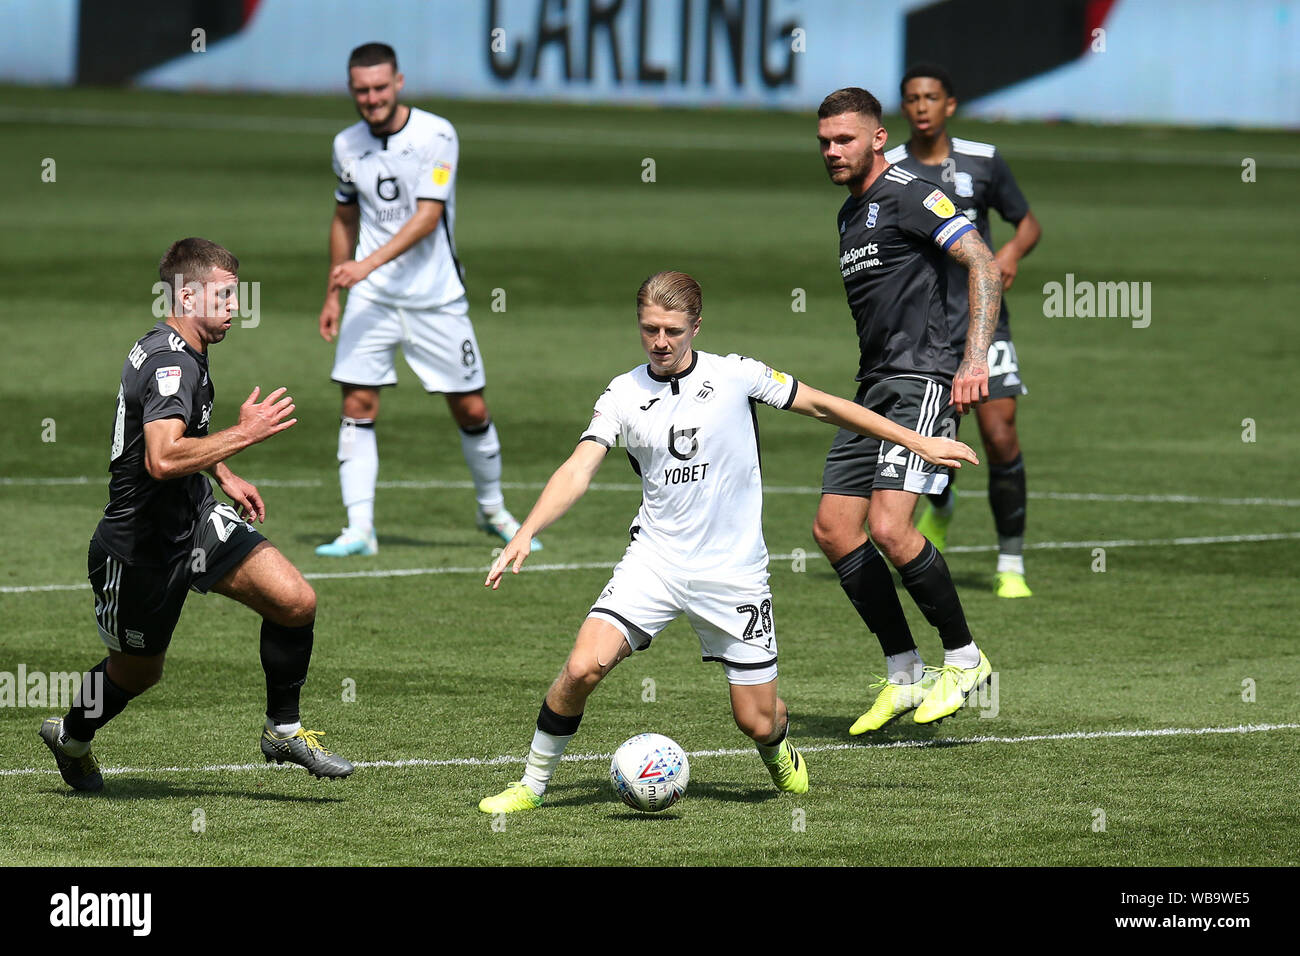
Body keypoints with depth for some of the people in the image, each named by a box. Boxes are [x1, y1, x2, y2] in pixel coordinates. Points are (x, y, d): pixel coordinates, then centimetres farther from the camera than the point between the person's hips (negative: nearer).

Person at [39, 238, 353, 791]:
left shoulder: (183, 353, 7)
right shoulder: (168, 364, -26)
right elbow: (163, 459, -42)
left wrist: (224, 475, 21)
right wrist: (245, 434, -34)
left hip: (194, 518, 8)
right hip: (141, 547, -8)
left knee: (296, 602, -9)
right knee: (138, 672, 13)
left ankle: (283, 731, 8)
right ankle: (71, 737, 43)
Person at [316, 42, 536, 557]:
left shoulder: (436, 135, -11)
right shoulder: (347, 145, 4)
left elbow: (427, 217, -18)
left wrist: (368, 264, -27)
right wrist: (333, 296, 18)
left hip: (436, 297, -3)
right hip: (371, 300, 3)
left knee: (471, 410, 4)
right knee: (358, 406, -10)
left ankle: (492, 510, 26)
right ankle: (359, 529, -7)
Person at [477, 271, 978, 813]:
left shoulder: (734, 376, -4)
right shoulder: (623, 396, 0)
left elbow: (822, 406, 4)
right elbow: (577, 471, -8)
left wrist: (918, 443, 5)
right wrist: (525, 535, -24)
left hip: (734, 572, -1)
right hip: (655, 560, 1)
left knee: (757, 722, 1)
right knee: (583, 667, -20)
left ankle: (779, 754, 39)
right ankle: (533, 784, 0)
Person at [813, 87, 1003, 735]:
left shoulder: (909, 196, -8)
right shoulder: (849, 214, 20)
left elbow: (983, 265, -15)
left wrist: (976, 361, -23)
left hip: (922, 382, -10)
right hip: (873, 389, 10)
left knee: (889, 528, -20)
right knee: (833, 529, 3)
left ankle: (965, 660, -4)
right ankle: (903, 676, 9)